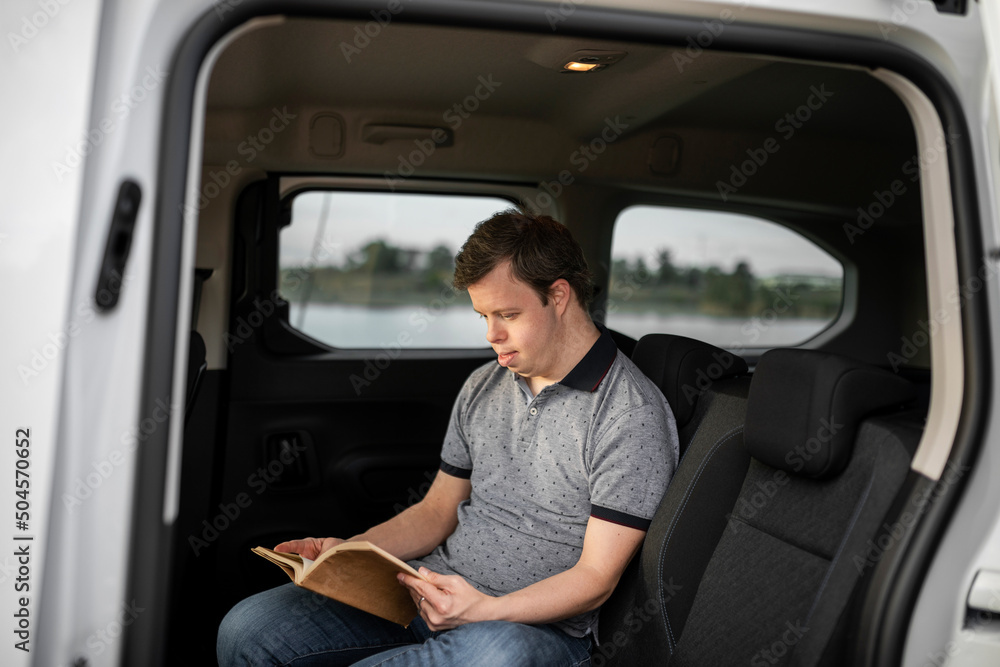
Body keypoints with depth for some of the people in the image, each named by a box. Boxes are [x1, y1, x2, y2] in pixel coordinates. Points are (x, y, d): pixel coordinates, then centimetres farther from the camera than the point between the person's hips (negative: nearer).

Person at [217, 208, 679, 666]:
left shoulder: (634, 415, -11)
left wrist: (486, 609, -27)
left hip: (540, 623, -5)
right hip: (432, 590, 6)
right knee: (248, 628, -12)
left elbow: (596, 577, -13)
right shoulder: (481, 387, 11)